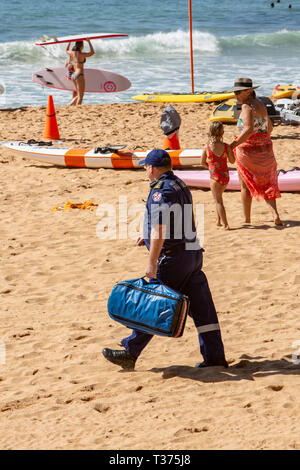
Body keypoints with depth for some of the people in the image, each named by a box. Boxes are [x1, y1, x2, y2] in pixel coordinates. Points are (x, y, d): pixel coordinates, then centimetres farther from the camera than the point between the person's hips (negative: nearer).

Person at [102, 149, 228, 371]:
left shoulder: (161, 191, -15)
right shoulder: (180, 185, 15)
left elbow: (159, 230, -23)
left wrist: (152, 262, -23)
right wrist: (148, 236, 33)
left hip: (174, 257, -9)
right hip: (193, 252, 9)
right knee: (202, 308, 8)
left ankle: (130, 353, 6)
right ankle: (215, 356, 10)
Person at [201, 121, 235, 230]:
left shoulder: (207, 147, -10)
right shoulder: (226, 146, -7)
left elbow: (202, 162, 0)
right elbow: (232, 161, 3)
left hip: (215, 177, -3)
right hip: (225, 175, 3)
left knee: (218, 201, 3)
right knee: (218, 197, 24)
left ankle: (225, 224, -2)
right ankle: (218, 220, 28)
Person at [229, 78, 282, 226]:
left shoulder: (247, 106, -15)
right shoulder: (260, 105, 9)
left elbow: (249, 129, -27)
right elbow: (269, 127, 16)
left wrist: (233, 144, -26)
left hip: (248, 148, -7)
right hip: (265, 147, 7)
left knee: (245, 185, 9)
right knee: (267, 183, 12)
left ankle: (247, 219, 13)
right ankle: (275, 214, -6)